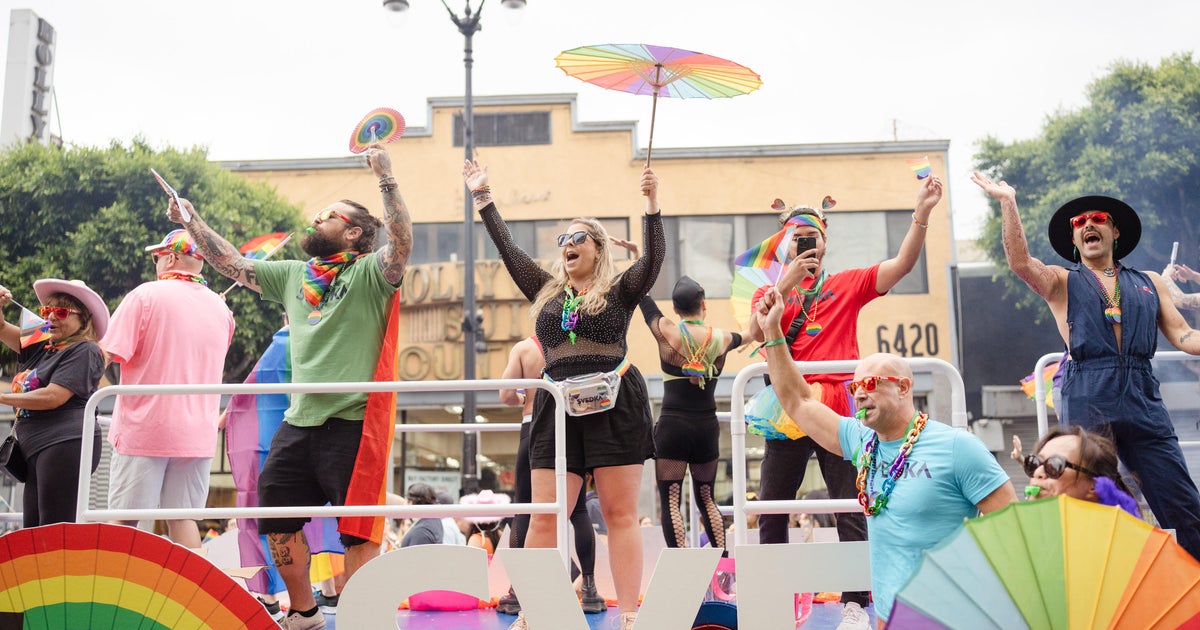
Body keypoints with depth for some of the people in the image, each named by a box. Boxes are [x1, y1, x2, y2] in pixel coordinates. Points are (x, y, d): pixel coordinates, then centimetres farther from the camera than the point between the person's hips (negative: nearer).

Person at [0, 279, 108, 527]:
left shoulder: (84, 351, -6)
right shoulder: (43, 347, 20)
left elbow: (52, 397, -15)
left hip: (65, 444, -9)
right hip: (38, 450, 9)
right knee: (32, 530, 7)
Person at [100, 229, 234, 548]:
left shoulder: (146, 295, -8)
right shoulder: (221, 308, 9)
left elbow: (108, 354, -12)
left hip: (143, 428, -4)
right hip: (197, 434, 5)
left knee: (124, 521, 3)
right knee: (183, 518, 8)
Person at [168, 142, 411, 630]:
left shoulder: (370, 274, -3)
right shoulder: (293, 275, 17)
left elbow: (402, 242, -22)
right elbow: (230, 263, 22)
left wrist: (385, 178, -27)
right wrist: (191, 221, 17)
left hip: (353, 421, -7)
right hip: (299, 421, 7)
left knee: (357, 529, -3)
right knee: (275, 518, 15)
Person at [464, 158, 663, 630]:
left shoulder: (621, 290, 6)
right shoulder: (547, 291, 17)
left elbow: (654, 257, -9)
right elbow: (509, 251, 17)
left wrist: (652, 203, -18)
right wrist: (483, 198, 18)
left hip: (615, 405, -3)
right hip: (558, 408, 4)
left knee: (620, 515, -1)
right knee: (543, 519, 1)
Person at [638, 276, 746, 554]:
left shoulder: (666, 330, -7)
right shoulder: (722, 338, 2)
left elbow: (643, 297, 8)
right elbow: (744, 336, 26)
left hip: (673, 426, -4)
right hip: (707, 427, 4)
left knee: (670, 500, -2)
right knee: (706, 498, 19)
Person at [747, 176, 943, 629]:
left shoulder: (848, 285, 12)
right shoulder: (769, 293, 14)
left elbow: (902, 264, 2)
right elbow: (757, 333, -6)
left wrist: (922, 212, -10)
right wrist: (787, 282, -14)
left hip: (837, 410, -1)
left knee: (851, 509, -2)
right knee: (771, 508, 4)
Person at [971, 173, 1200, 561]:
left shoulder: (1150, 283, 21)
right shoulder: (1062, 282, 14)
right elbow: (1019, 262, -7)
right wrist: (1008, 201, -12)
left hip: (1143, 403, 2)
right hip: (1086, 406, -2)